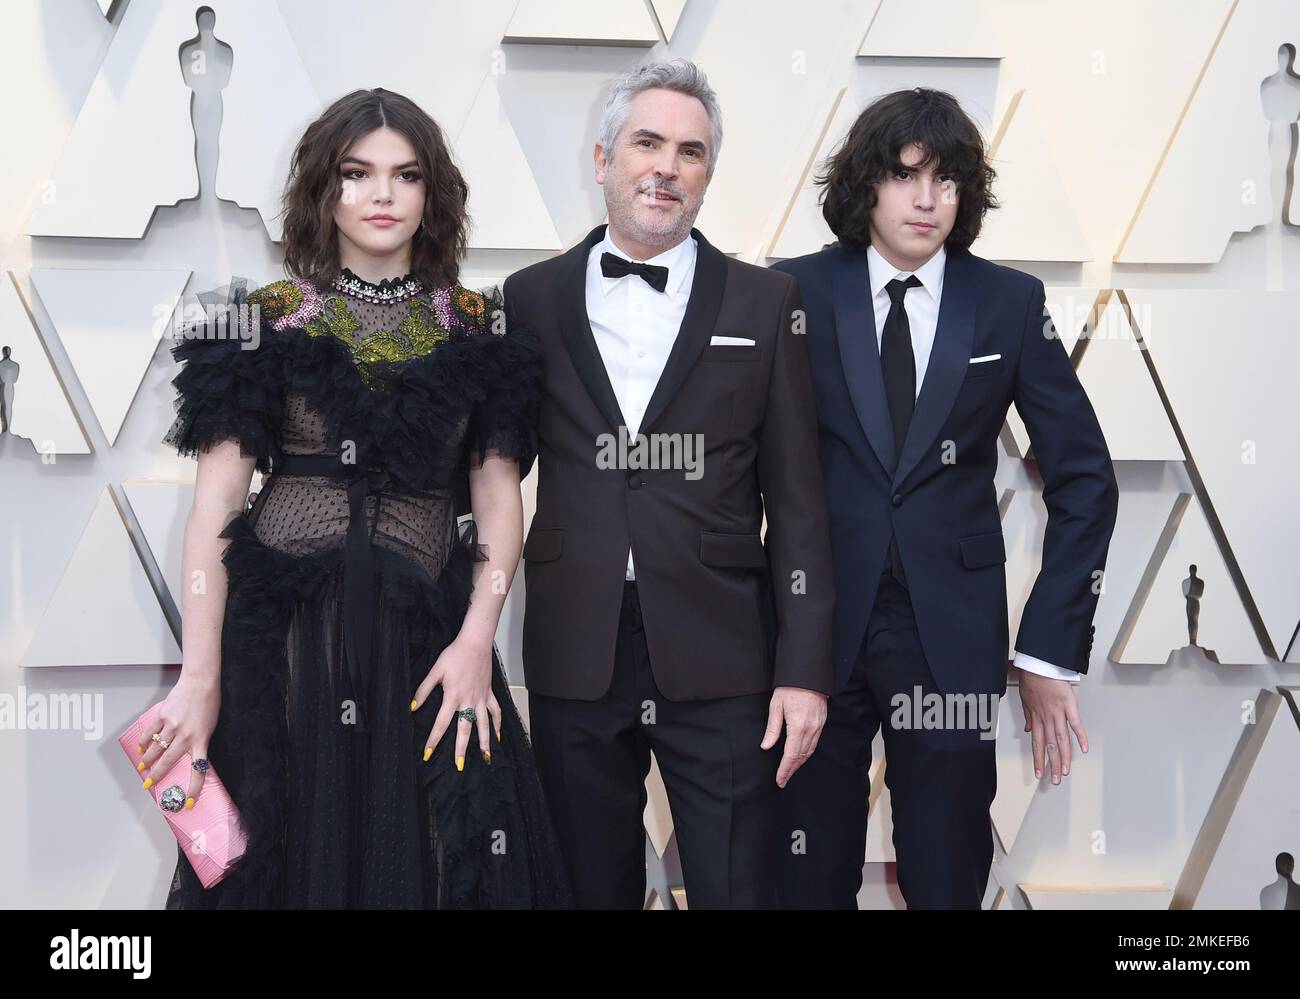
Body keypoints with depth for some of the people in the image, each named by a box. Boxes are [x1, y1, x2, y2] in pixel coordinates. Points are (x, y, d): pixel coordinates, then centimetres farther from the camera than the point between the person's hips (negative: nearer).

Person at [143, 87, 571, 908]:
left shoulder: (478, 330, 6)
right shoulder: (267, 320, 2)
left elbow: (500, 500, 4)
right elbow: (214, 507, -3)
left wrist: (476, 639, -11)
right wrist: (201, 679, -10)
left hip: (424, 645, 1)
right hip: (285, 634, -1)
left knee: (439, 865, 5)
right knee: (293, 860, 8)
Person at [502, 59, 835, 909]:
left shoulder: (766, 304, 4)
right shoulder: (531, 299, 7)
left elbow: (797, 500, 2)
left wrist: (805, 668, -4)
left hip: (719, 661, -1)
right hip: (575, 657, 1)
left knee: (738, 889, 3)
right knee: (594, 887, 12)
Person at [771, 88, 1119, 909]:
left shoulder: (1010, 304, 0)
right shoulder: (797, 293, -2)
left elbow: (1083, 479, 3)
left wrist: (1052, 649, -1)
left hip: (951, 631, 0)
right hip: (816, 623, 0)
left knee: (947, 878, 8)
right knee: (809, 877, 9)